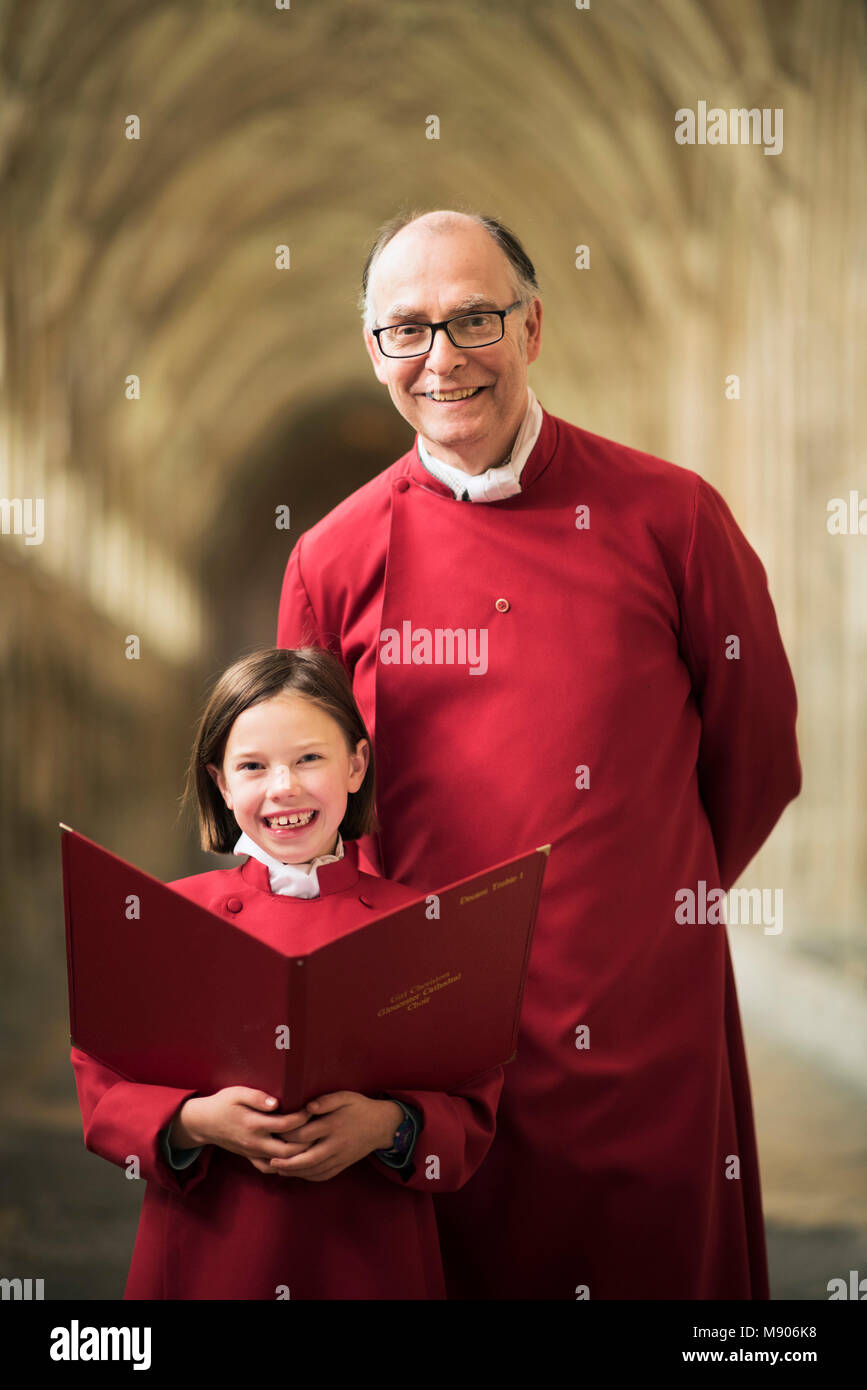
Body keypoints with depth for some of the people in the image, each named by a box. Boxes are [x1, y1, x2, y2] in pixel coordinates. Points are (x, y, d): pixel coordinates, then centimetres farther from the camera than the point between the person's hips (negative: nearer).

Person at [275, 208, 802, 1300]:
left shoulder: (670, 518, -5)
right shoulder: (334, 561, 0)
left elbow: (756, 755, 6)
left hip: (640, 1026, -1)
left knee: (656, 1259, 12)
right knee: (454, 1262, 13)